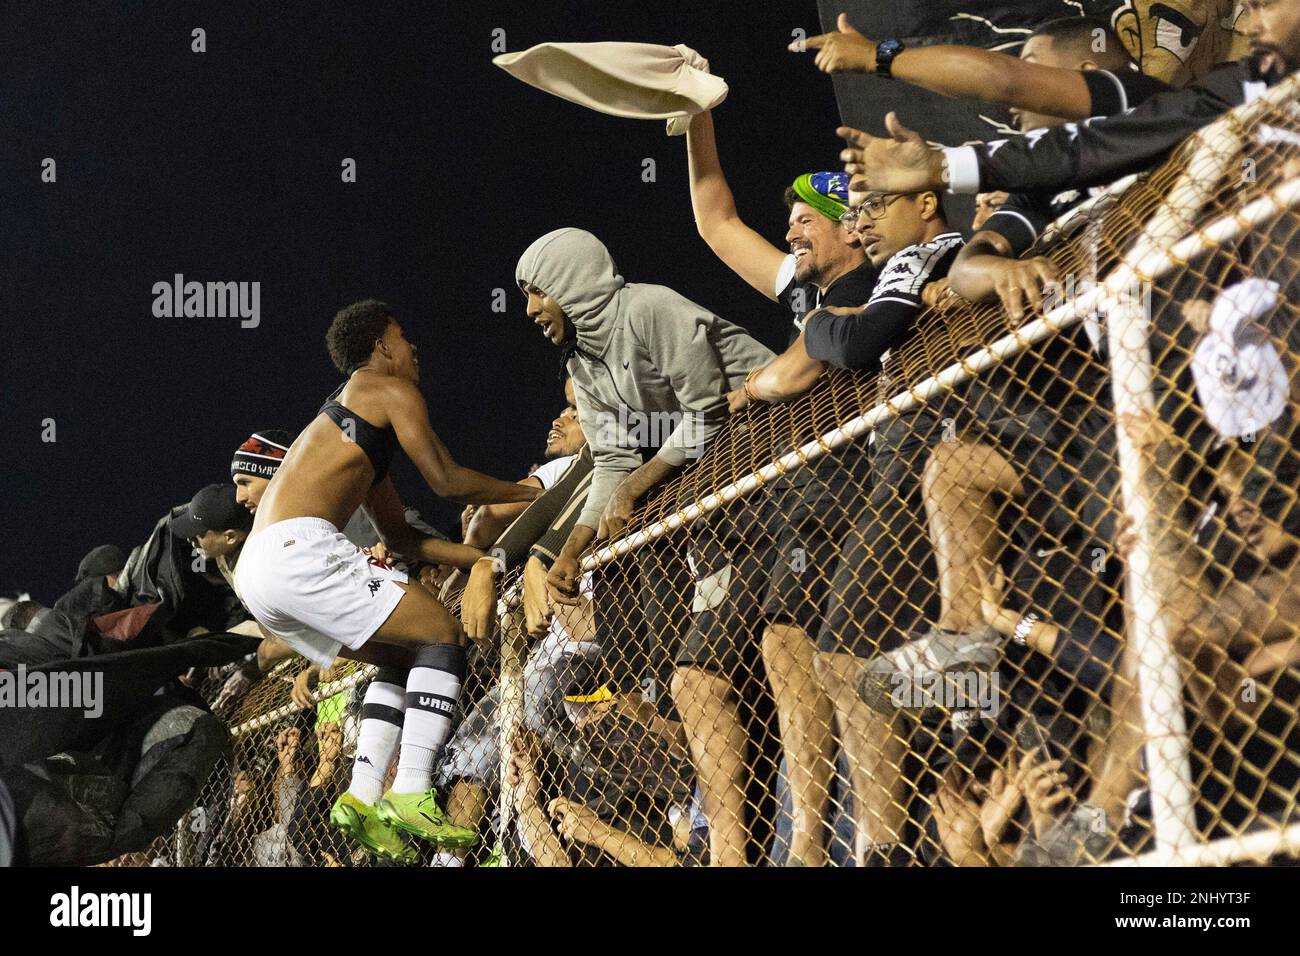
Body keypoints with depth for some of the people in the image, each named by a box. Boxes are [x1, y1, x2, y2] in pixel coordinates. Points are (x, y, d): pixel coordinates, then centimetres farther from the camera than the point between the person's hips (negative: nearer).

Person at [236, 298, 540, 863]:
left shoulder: (353, 425, 33)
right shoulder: (390, 391, 7)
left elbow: (402, 537, 32)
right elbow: (446, 481, 3)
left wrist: (488, 557, 26)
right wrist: (528, 492, 17)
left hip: (255, 572, 9)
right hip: (299, 547, -9)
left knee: (400, 657, 19)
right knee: (441, 633, -5)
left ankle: (363, 795, 6)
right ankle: (411, 794, -15)